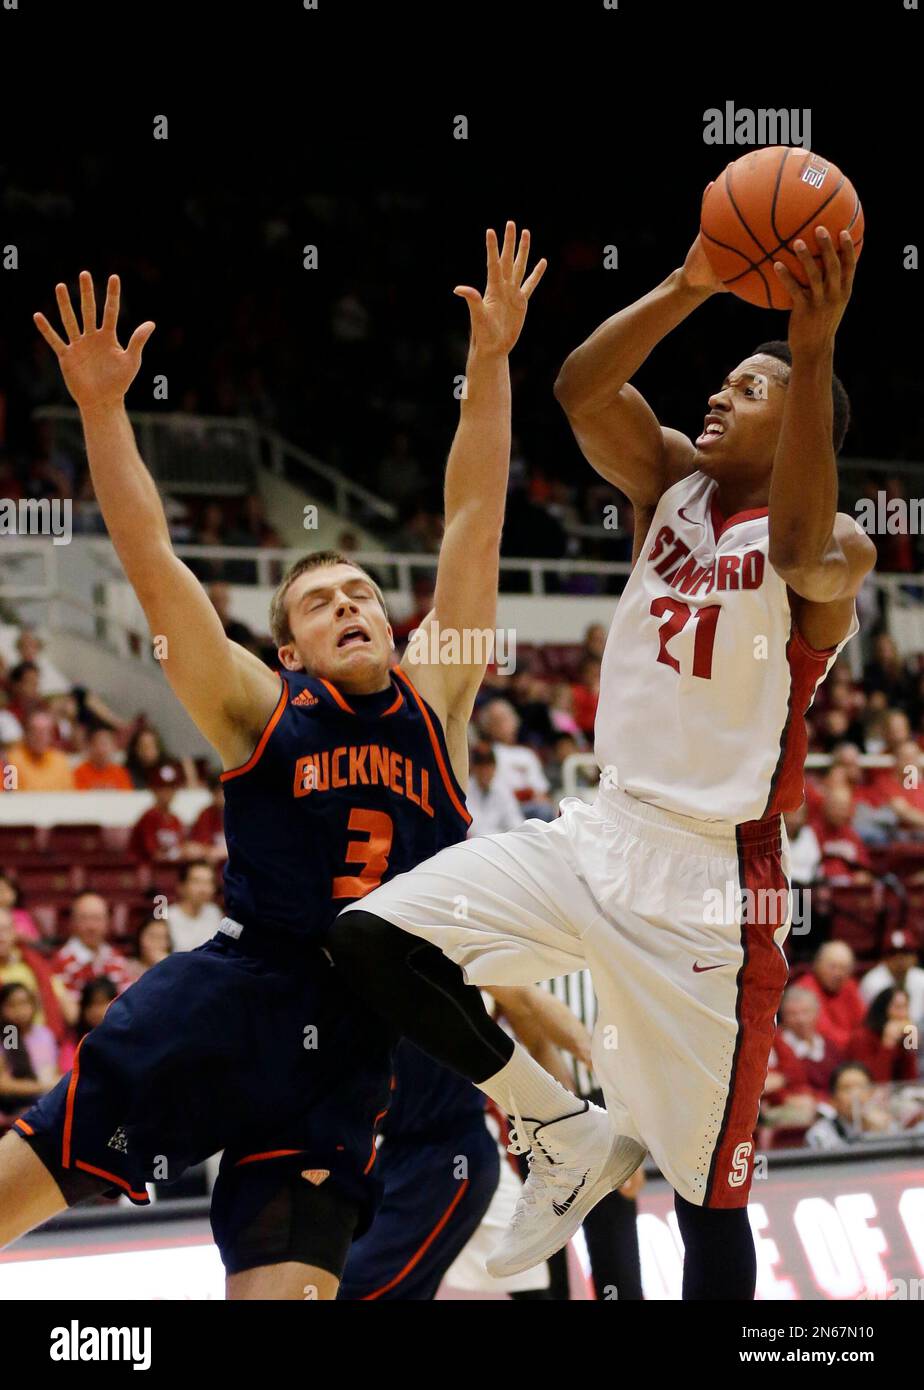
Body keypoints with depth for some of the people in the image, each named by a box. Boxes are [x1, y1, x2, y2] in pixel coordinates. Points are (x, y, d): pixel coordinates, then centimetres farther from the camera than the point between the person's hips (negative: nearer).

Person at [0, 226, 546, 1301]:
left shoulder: (435, 707, 13)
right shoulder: (261, 715, 8)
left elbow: (472, 522, 10)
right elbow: (151, 564, 1)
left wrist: (491, 359, 8)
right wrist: (100, 407, -7)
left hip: (359, 1047, 2)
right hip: (230, 1001, -2)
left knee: (286, 1286, -6)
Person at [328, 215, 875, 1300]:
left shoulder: (838, 549, -7)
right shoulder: (669, 480, 10)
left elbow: (798, 547, -32)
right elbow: (581, 391, -8)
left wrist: (814, 352, -43)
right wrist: (688, 288, -23)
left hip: (707, 875, -6)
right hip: (597, 833, 6)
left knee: (706, 1195, -1)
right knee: (370, 938, -10)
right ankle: (567, 1138, 5)